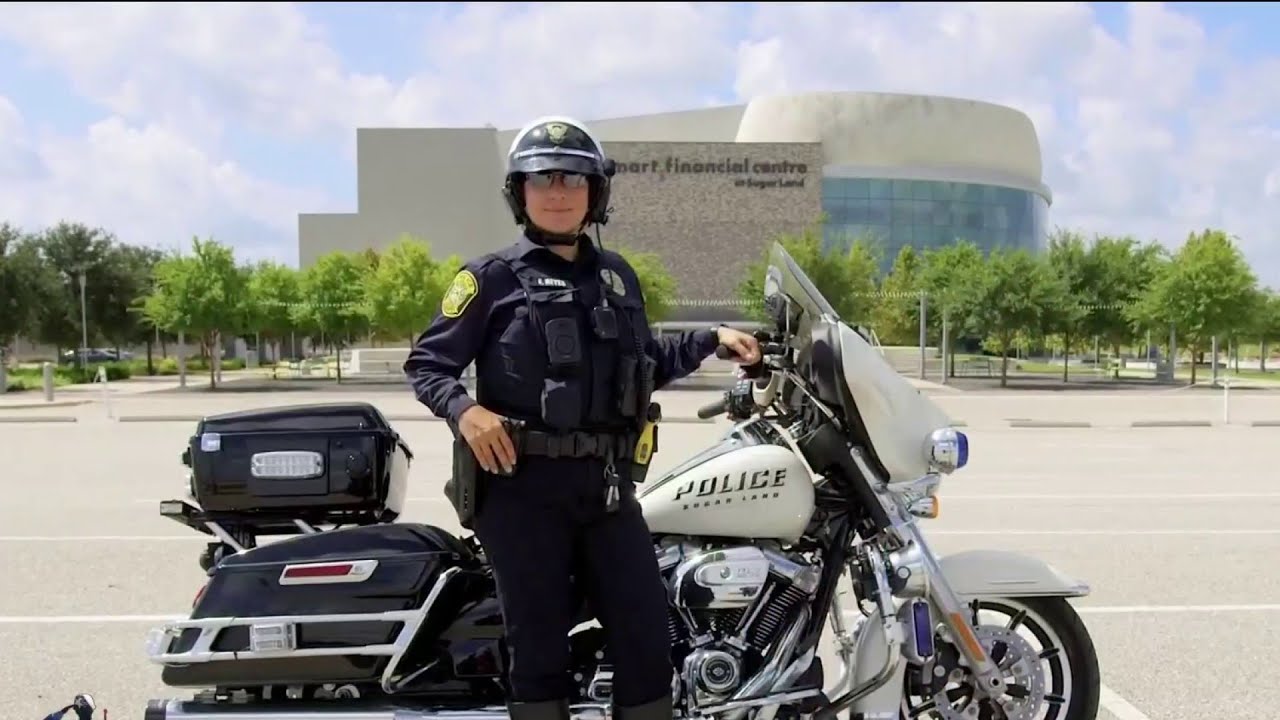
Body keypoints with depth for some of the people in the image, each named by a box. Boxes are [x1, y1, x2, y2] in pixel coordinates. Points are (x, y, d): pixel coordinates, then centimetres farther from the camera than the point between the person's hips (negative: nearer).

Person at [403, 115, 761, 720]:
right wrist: (464, 409, -19)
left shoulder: (617, 276, 16)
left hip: (606, 485, 5)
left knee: (647, 642, 6)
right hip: (523, 486, -4)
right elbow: (426, 362, -1)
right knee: (539, 649, 3)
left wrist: (712, 340, 18)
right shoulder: (493, 277, 0)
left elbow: (646, 364, 28)